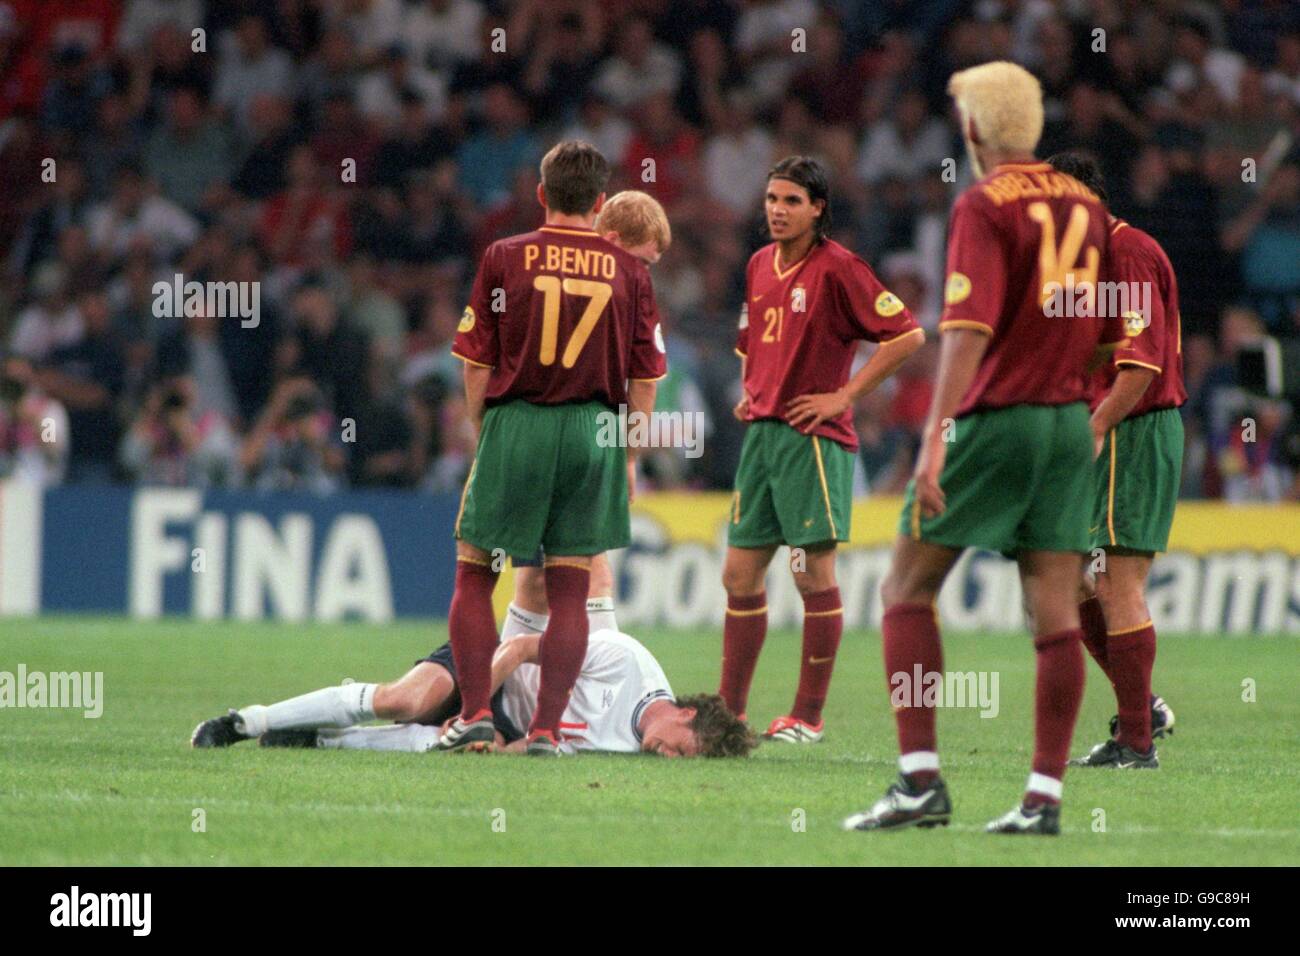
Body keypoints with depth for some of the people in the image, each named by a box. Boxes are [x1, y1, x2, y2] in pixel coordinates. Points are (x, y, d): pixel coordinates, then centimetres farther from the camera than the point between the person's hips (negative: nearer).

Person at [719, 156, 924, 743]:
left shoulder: (836, 269, -10)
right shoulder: (760, 265, 13)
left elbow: (907, 335, -13)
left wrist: (844, 395, -12)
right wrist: (748, 390, 15)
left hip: (812, 436, -7)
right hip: (760, 431, 8)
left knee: (814, 574, -4)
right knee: (740, 574, 7)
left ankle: (808, 716, 0)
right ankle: (729, 711, 13)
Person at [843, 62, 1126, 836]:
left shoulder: (984, 207, -9)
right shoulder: (1087, 205, 11)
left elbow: (968, 330, -19)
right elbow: (1110, 336, 16)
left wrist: (934, 443, -24)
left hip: (995, 421, -6)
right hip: (1070, 423, 6)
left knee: (908, 588, 3)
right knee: (1056, 610, 3)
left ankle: (921, 779, -5)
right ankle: (1046, 794, -1)